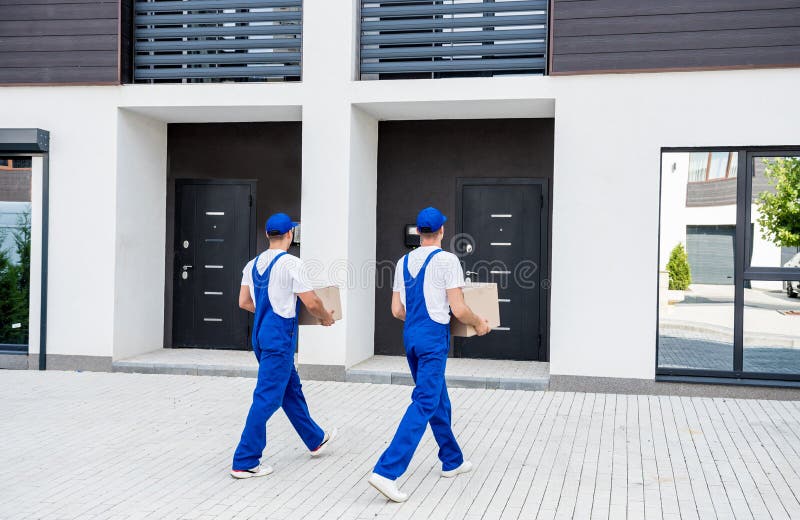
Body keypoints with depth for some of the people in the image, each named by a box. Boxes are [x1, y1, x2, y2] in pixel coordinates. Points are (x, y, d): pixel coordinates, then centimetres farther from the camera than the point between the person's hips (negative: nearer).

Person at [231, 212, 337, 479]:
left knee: (292, 388, 21)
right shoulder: (290, 263, -14)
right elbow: (311, 303, -13)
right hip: (279, 337, -8)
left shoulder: (253, 264, 7)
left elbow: (244, 302, 12)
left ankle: (315, 439, 37)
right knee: (267, 397, -3)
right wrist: (326, 317, 7)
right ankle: (244, 462, 0)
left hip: (261, 334, 9)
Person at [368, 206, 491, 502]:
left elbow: (397, 310, 12)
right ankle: (386, 471, -16)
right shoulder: (446, 260, -10)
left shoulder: (404, 262, 9)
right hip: (433, 336, -8)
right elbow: (458, 310, -12)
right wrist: (478, 323, 7)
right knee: (424, 404, -8)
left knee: (439, 400, 20)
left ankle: (452, 461, 33)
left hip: (411, 334, 8)